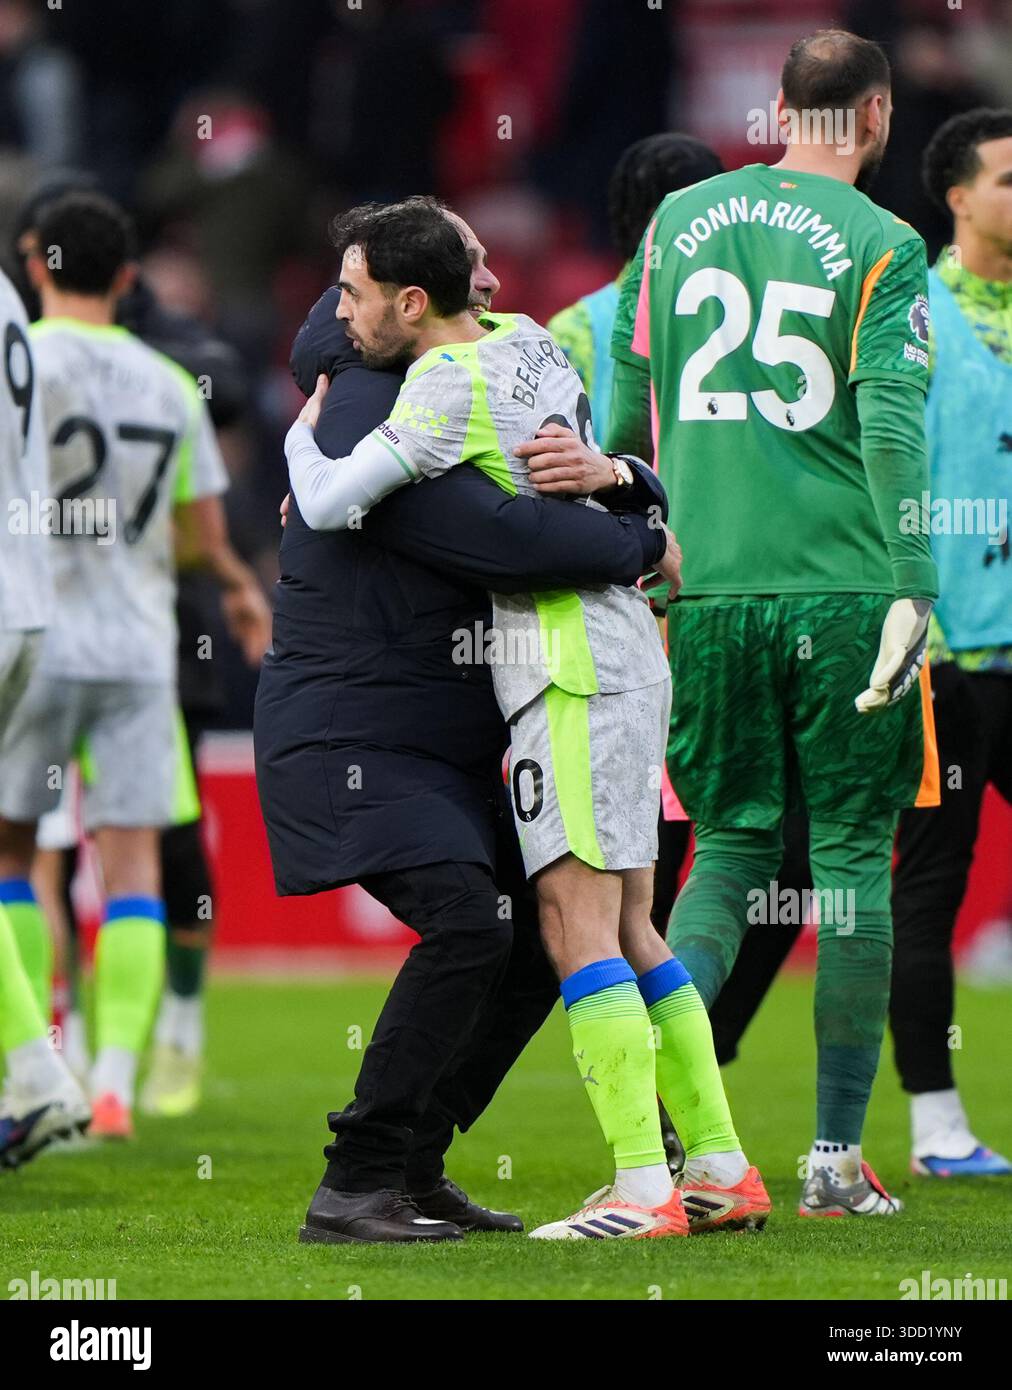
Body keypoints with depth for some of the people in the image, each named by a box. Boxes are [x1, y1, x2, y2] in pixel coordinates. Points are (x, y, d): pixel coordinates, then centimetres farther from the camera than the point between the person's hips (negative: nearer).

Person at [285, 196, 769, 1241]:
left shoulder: (449, 385, -14)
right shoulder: (523, 338, 11)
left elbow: (329, 507, -18)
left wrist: (302, 435, 3)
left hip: (574, 669, -9)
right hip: (625, 656, 9)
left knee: (577, 920, -12)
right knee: (628, 928, 11)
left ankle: (643, 1189, -17)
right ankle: (723, 1171, 12)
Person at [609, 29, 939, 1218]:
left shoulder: (679, 221, 9)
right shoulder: (880, 246, -4)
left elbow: (627, 406, 16)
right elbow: (890, 424, -13)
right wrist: (913, 590, -14)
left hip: (709, 587, 4)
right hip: (844, 587, -4)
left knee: (727, 854, 11)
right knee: (850, 860, 4)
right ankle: (836, 1154, 4)